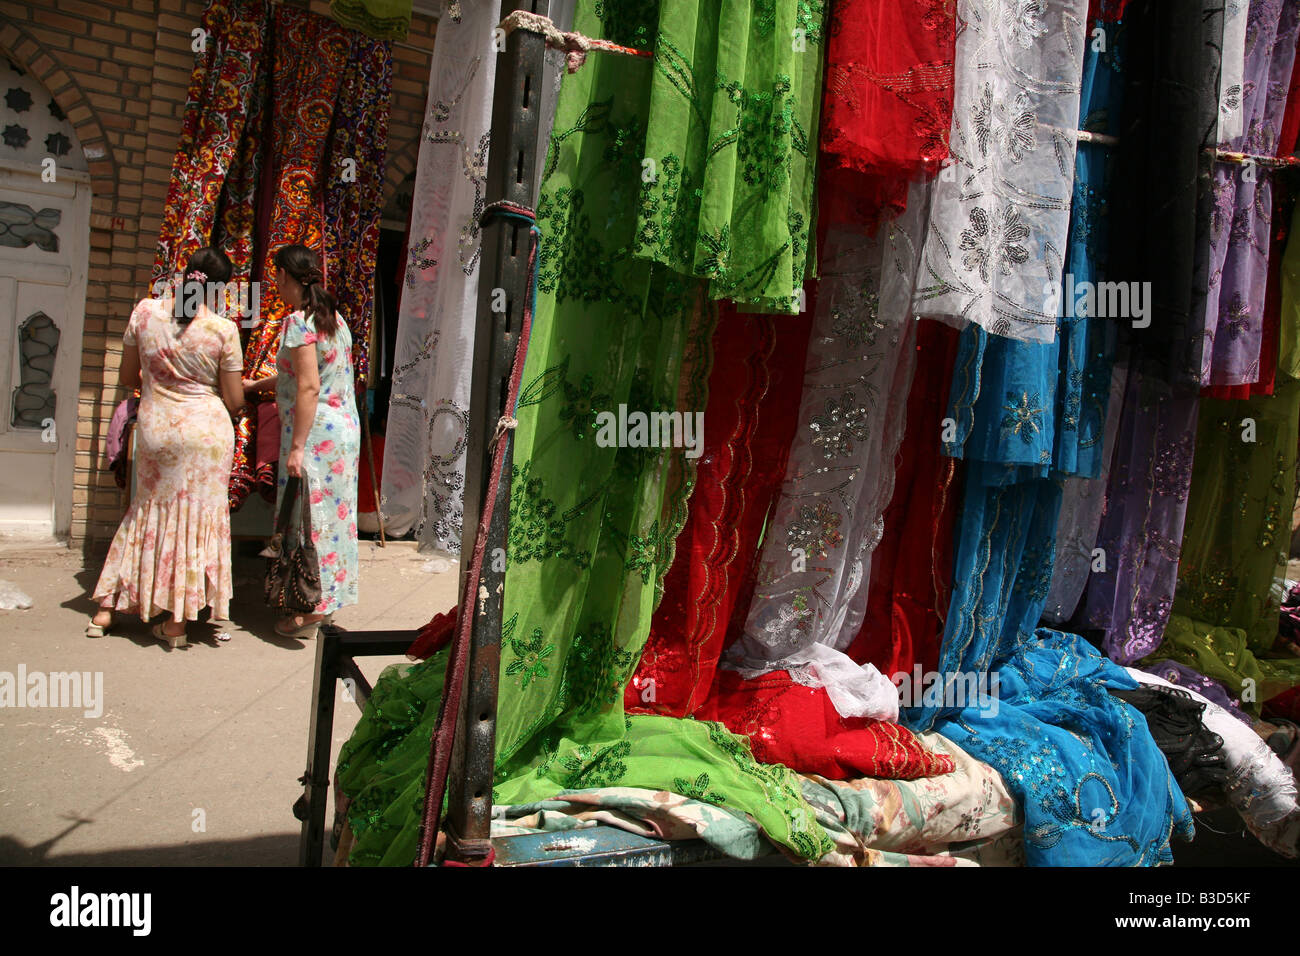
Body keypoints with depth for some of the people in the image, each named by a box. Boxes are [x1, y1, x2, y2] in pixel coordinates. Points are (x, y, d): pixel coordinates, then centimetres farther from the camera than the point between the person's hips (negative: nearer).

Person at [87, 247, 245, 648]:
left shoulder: (145, 311, -3)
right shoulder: (224, 330, -11)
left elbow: (126, 378, 6)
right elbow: (234, 400, -6)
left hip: (154, 429, 3)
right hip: (206, 431, -3)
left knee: (147, 511, 19)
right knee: (195, 516, 6)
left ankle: (106, 608, 24)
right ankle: (177, 620, 13)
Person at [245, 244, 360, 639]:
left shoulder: (299, 322, -14)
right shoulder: (331, 317, 14)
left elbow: (308, 388, -21)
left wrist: (296, 447, -20)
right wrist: (256, 384, 35)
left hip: (315, 432, -9)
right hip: (344, 427, 9)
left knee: (309, 516, -1)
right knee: (330, 513, 14)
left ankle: (311, 610, 6)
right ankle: (326, 598, 24)